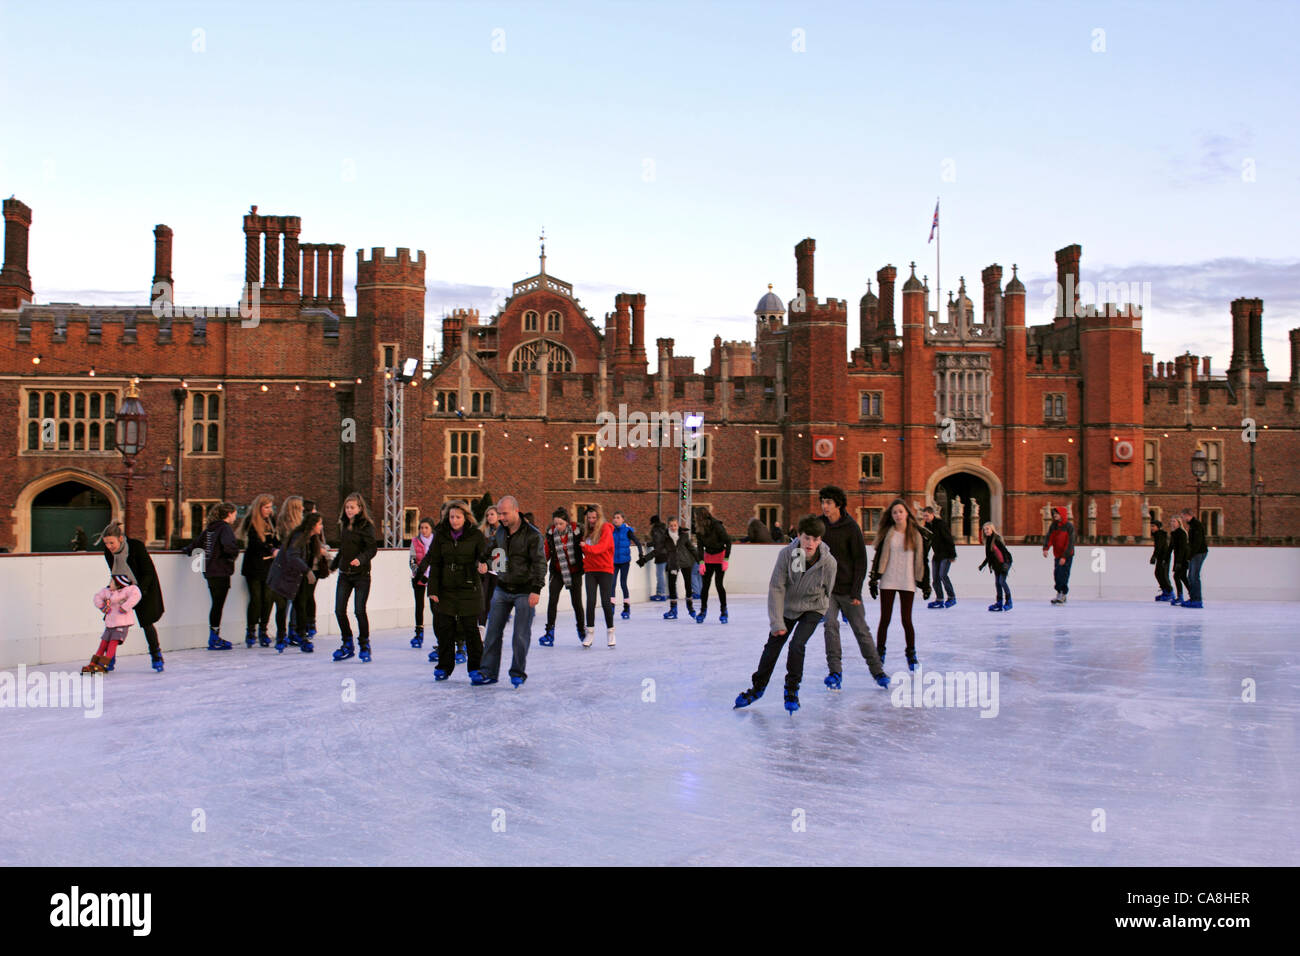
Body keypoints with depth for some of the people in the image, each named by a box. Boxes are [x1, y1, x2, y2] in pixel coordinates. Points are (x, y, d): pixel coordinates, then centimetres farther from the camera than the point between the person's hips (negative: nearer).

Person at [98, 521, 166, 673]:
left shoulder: (137, 546, -26)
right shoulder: (108, 552, -12)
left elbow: (148, 573, -20)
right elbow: (115, 574, 2)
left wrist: (139, 592, -26)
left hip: (144, 587, -4)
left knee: (147, 623, -8)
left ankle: (156, 655, 12)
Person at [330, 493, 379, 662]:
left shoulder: (366, 525, -8)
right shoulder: (344, 525, 12)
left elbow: (372, 548, -16)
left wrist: (361, 559, -33)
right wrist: (333, 565, 31)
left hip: (361, 575, -6)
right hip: (344, 574, 6)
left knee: (359, 611, -8)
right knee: (339, 610, 2)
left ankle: (364, 646, 9)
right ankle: (347, 645, 17)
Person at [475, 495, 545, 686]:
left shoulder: (532, 535, -14)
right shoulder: (500, 531, 4)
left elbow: (540, 563, -15)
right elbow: (490, 547, 25)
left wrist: (536, 589, -20)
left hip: (525, 591, -5)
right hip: (502, 589, 5)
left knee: (521, 635, -2)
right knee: (493, 631, 4)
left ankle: (518, 673, 13)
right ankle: (488, 672, 13)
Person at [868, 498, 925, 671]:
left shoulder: (916, 534, 4)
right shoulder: (887, 533, 2)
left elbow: (920, 559, 7)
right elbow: (878, 557, 4)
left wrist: (924, 582, 5)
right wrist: (874, 580, 1)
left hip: (907, 582, 0)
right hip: (888, 582, 0)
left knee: (906, 620, 1)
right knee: (885, 619, 3)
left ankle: (911, 655, 16)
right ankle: (880, 653, 14)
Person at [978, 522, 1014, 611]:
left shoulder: (997, 539, -15)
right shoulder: (987, 540, 9)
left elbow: (1004, 551, -20)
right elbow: (988, 556, 19)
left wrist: (1005, 563, -28)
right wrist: (983, 564, 20)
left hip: (1004, 563, -8)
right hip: (996, 565, 8)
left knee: (1002, 581, -14)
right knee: (997, 583, 6)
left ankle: (1008, 601, -2)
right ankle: (999, 603, 11)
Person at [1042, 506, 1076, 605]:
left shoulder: (1069, 526, -11)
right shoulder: (1053, 526, 5)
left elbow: (1070, 542, -15)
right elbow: (1048, 537, -6)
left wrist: (1064, 557, -21)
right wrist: (1045, 548, -26)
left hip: (1067, 555, -5)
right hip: (1057, 555, 5)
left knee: (1063, 574, -10)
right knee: (1056, 574, 6)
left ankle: (1062, 595, -1)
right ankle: (1059, 593, 21)